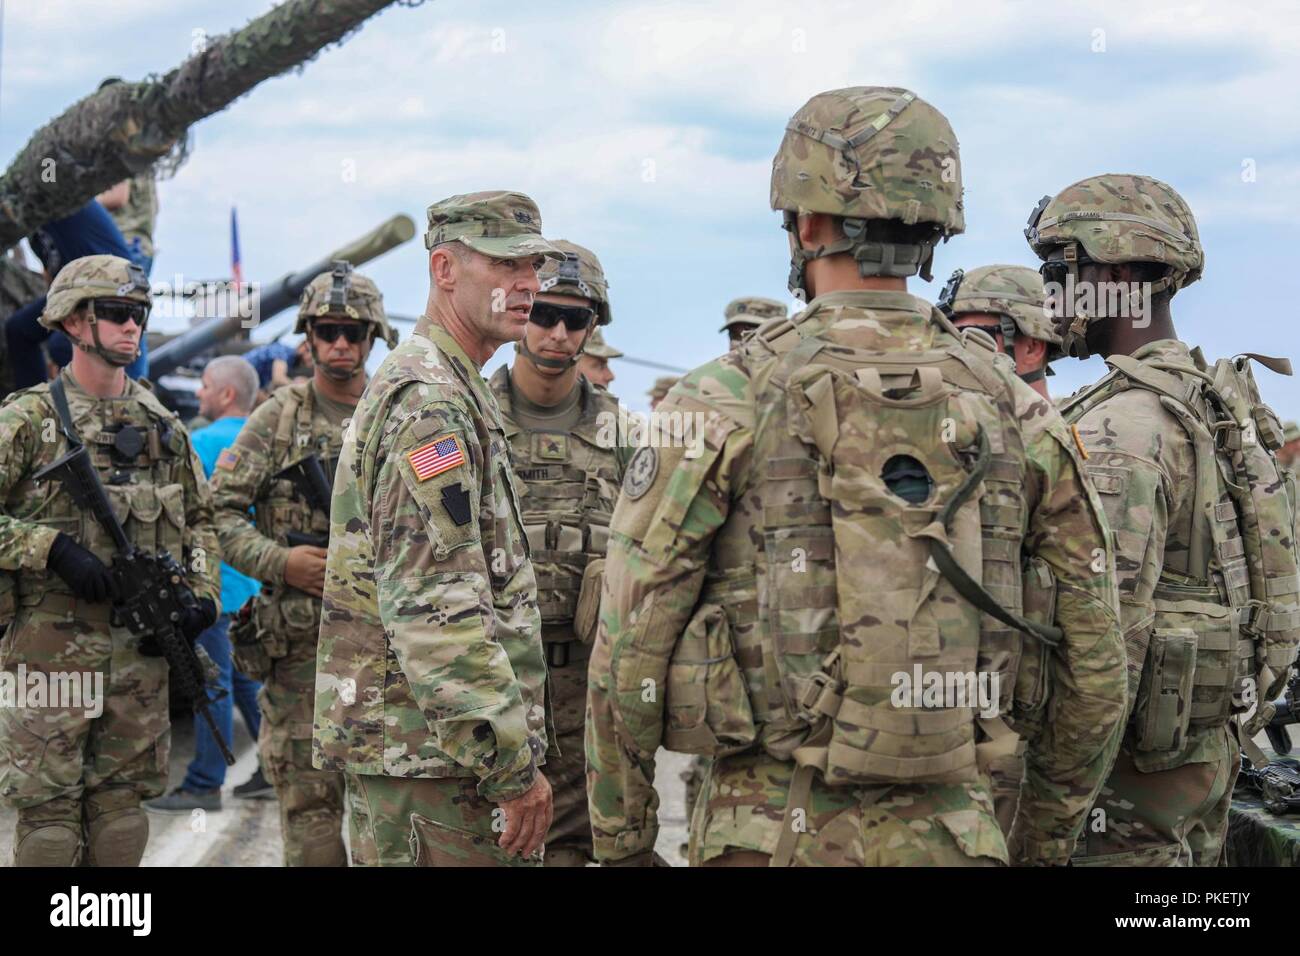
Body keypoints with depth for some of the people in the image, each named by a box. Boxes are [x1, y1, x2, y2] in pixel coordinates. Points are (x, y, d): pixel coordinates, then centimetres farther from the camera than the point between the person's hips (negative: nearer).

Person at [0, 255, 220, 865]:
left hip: (141, 648, 5)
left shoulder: (163, 425, 12)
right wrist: (52, 548, -19)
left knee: (124, 802, 9)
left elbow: (200, 520, 19)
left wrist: (203, 595, 5)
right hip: (50, 647, -4)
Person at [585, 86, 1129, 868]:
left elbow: (630, 649, -7)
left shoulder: (722, 404, -7)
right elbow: (1095, 664, 5)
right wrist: (1046, 842, 17)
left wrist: (621, 843, 5)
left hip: (777, 830, -2)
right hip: (957, 832, 3)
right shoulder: (1016, 412, 2)